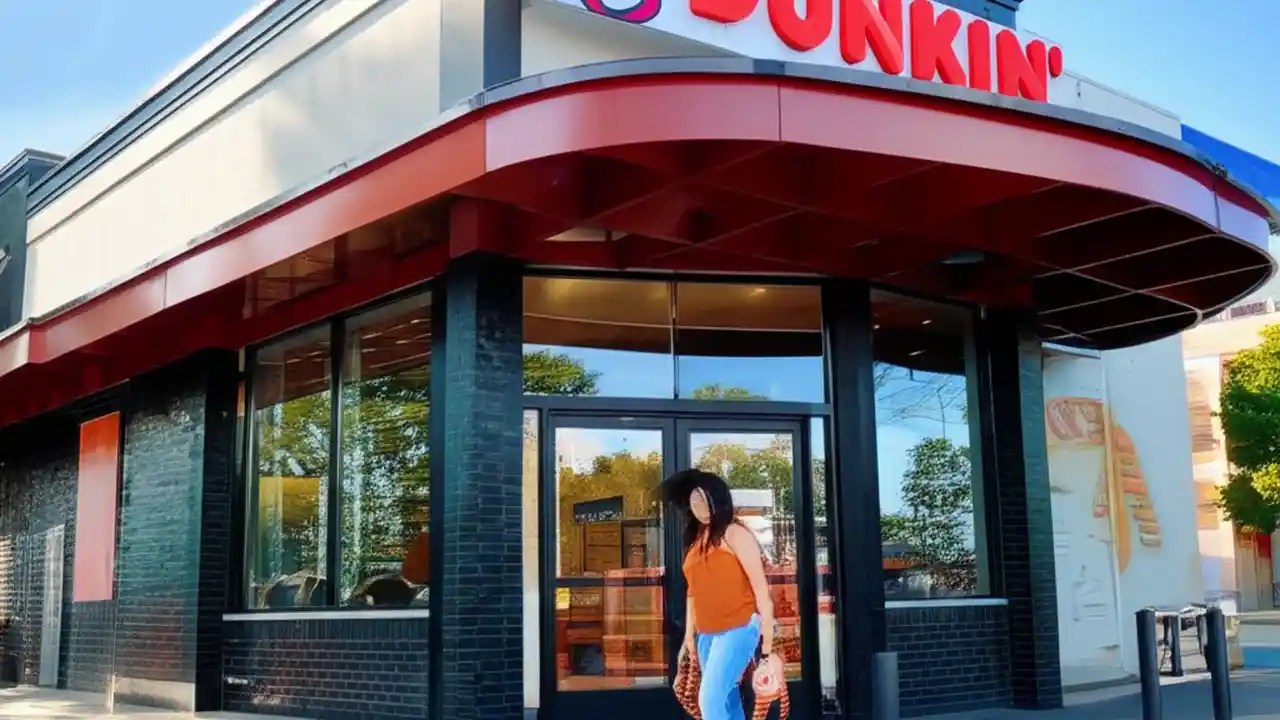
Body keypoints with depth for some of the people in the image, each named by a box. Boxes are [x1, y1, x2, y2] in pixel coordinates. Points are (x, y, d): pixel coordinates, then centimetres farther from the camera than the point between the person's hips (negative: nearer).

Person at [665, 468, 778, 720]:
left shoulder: (734, 533, -10)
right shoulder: (695, 538, 11)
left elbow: (761, 589, -12)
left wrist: (767, 645, -14)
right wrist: (689, 636, 15)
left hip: (738, 628, -7)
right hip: (706, 634, 7)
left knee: (710, 699, -15)